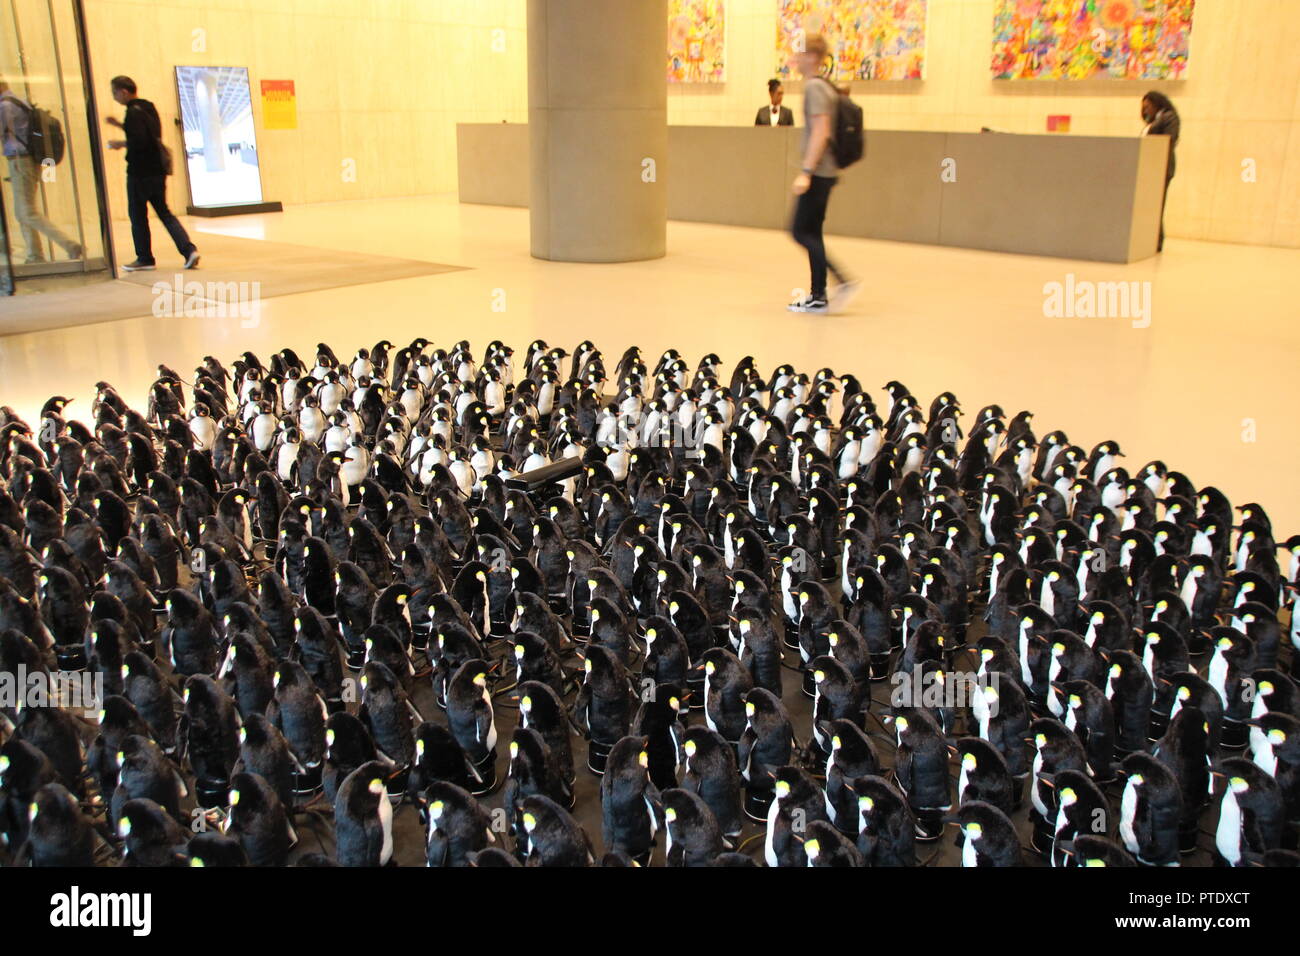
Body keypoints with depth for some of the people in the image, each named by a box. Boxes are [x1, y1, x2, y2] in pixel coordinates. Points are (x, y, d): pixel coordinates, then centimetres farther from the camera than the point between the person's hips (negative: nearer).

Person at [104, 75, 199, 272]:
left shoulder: (133, 112, -14)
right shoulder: (148, 107, 13)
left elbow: (138, 142, -23)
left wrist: (121, 144, -7)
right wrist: (119, 124, 23)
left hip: (140, 172, -9)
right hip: (157, 169, 9)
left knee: (138, 215, 3)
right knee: (164, 212, 11)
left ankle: (145, 258, 10)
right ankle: (189, 249, -4)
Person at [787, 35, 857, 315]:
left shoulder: (814, 87, -12)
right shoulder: (827, 87, 17)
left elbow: (820, 132, -21)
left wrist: (805, 172, -24)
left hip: (818, 173, -10)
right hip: (826, 172, 10)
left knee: (801, 232, -7)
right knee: (812, 232, 11)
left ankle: (843, 281, -11)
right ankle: (817, 297, 13)